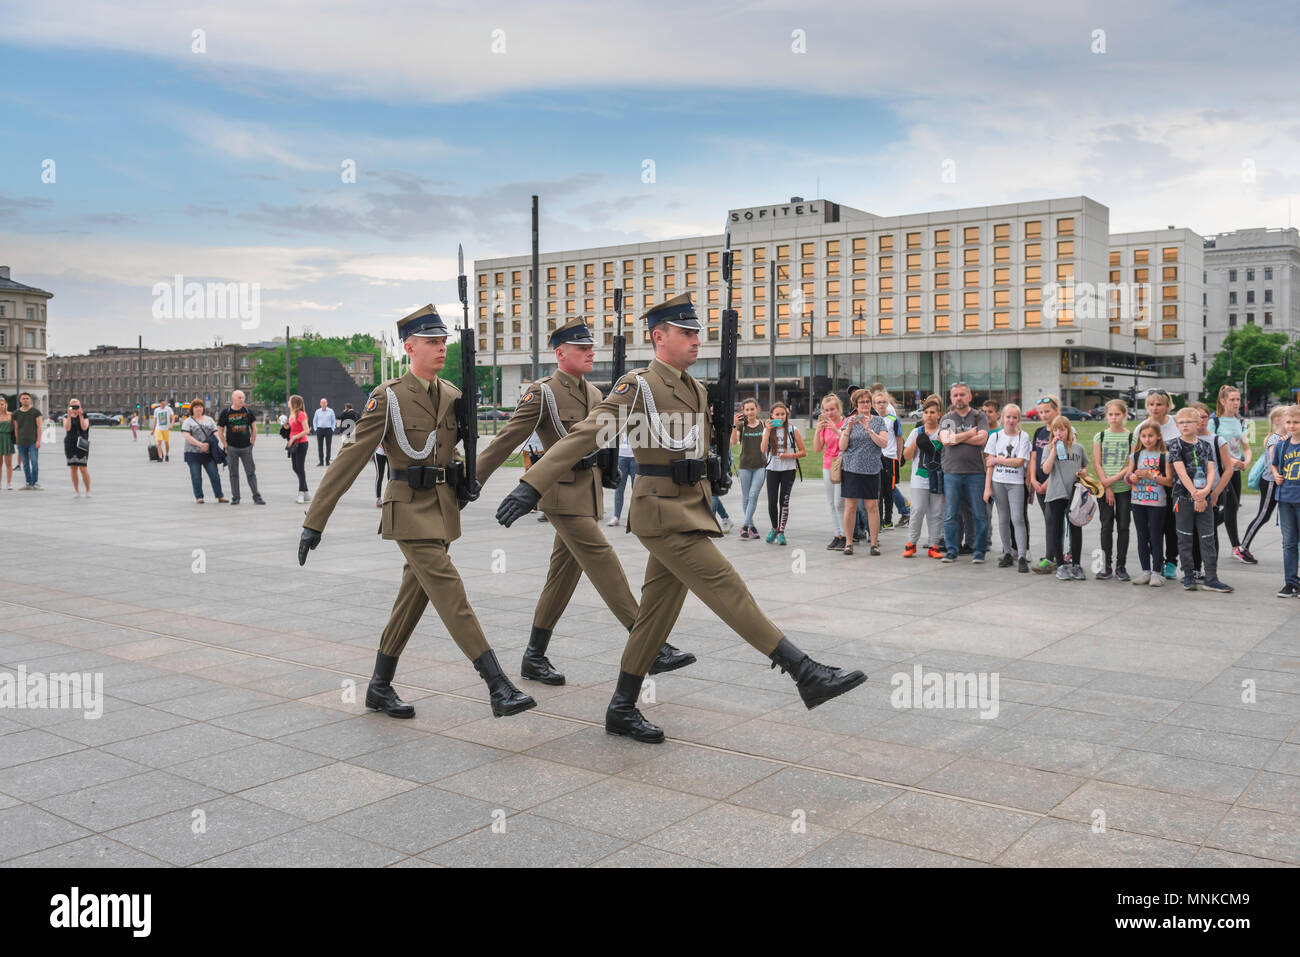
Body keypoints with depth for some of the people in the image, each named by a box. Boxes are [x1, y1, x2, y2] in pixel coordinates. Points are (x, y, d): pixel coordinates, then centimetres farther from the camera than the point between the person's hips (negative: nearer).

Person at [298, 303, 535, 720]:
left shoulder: (451, 394, 9)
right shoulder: (388, 397, -10)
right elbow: (350, 459, -11)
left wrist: (464, 480, 9)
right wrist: (314, 522, -13)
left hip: (445, 509, 7)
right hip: (411, 512, -7)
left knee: (414, 597, 12)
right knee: (451, 595, -13)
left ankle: (380, 687, 26)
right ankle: (499, 688, -15)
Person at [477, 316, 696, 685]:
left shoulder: (593, 393, 15)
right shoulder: (542, 392, -8)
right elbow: (507, 440, -8)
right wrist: (472, 481, -9)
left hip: (590, 490, 8)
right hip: (564, 492, -8)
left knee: (565, 572, 10)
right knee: (604, 564, -13)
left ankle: (534, 658, 20)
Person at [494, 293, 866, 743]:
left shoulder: (696, 390, 15)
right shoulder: (637, 385, -10)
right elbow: (585, 435, -17)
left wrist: (716, 473, 12)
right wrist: (531, 486, -23)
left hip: (690, 510, 9)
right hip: (662, 511, -9)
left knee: (659, 609, 11)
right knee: (727, 588, -11)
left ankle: (622, 709, 21)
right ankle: (807, 675, -11)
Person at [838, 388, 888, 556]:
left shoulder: (879, 421, 7)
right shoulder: (849, 421, 6)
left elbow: (884, 443, -6)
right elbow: (842, 447, 0)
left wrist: (869, 429, -15)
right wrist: (849, 428, -12)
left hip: (871, 469, 0)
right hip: (851, 468, 0)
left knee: (872, 506, -1)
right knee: (850, 506, -1)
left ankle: (874, 543, 6)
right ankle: (848, 542, 8)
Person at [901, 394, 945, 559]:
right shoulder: (916, 432, 8)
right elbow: (907, 456, 5)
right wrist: (917, 441, -7)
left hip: (938, 479, 1)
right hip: (920, 479, -1)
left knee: (936, 513, 3)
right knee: (918, 510, -8)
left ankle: (934, 545, 10)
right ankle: (911, 543, 4)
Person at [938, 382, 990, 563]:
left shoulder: (979, 416, 8)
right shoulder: (946, 419, 12)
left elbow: (982, 439, -9)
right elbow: (945, 440, -6)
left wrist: (957, 438, -6)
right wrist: (970, 433, -5)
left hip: (975, 472, -1)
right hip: (952, 472, 1)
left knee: (980, 515, 0)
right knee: (950, 514, 2)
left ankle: (979, 551, 9)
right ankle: (951, 551, 11)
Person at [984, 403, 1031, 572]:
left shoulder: (1023, 436, 1)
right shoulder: (995, 436, 7)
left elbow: (1020, 461, -7)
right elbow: (989, 463, 4)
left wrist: (998, 460, -6)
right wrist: (987, 487, -2)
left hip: (1016, 483, -2)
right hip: (998, 482, 2)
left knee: (1017, 518, -9)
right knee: (1003, 519, 7)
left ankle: (1022, 556, -10)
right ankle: (1008, 554, 17)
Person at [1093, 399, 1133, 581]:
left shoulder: (1131, 437, 2)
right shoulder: (1100, 437, 5)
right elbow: (1097, 465, 0)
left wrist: (1114, 479, -16)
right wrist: (1106, 487, -8)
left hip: (1124, 488, -1)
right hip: (1104, 489, 1)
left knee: (1123, 526, 1)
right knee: (1106, 526, 2)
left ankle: (1121, 566, 8)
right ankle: (1106, 566, 8)